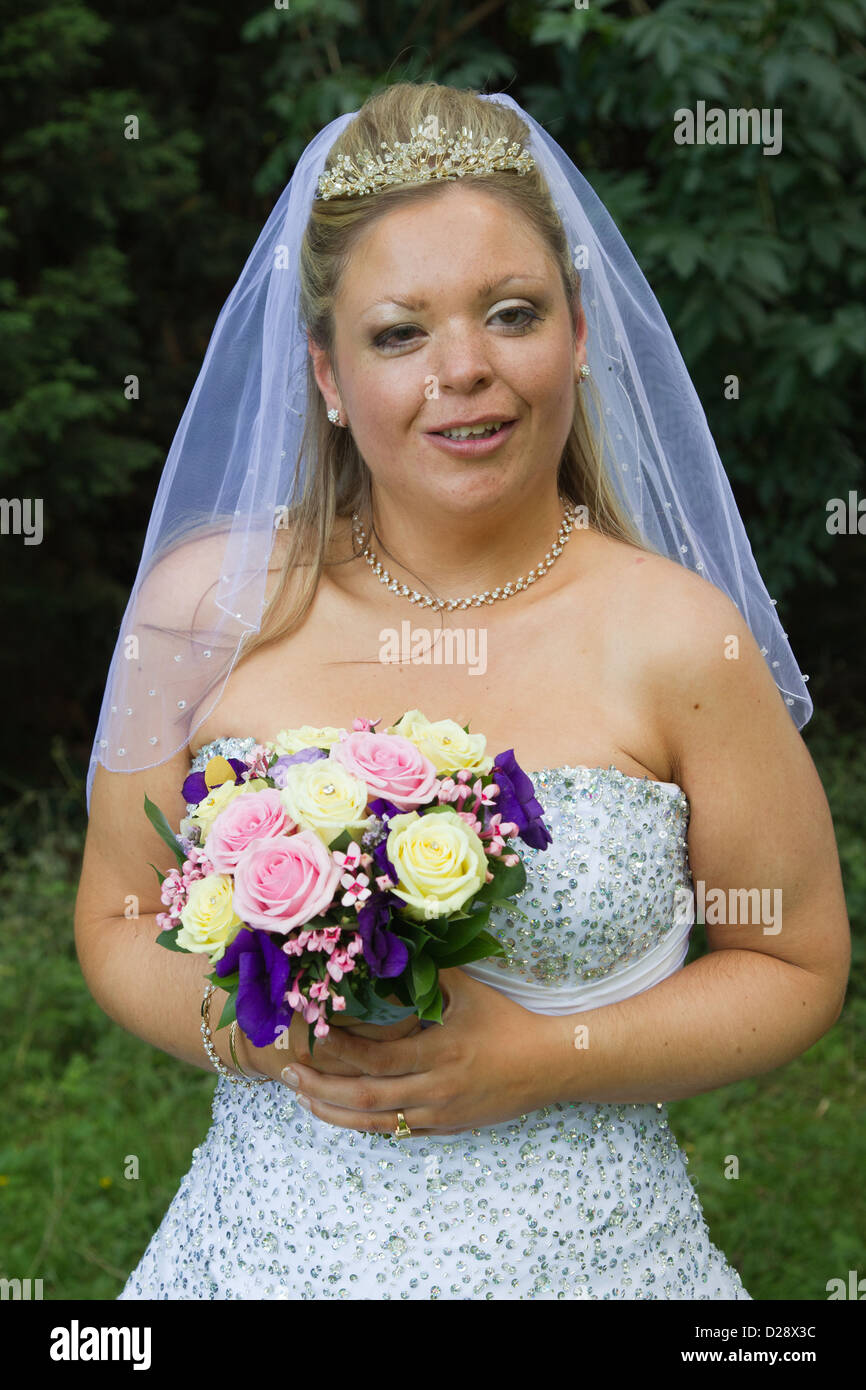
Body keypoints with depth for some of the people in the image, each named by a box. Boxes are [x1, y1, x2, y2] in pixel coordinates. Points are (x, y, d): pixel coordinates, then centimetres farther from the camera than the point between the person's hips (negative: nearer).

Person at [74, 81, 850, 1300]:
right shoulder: (207, 601, -6)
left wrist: (542, 1059, -15)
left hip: (583, 1248, -1)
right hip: (271, 1241, 1)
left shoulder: (677, 639, -11)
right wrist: (252, 1033, -15)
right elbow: (119, 922, 4)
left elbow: (796, 967, -2)